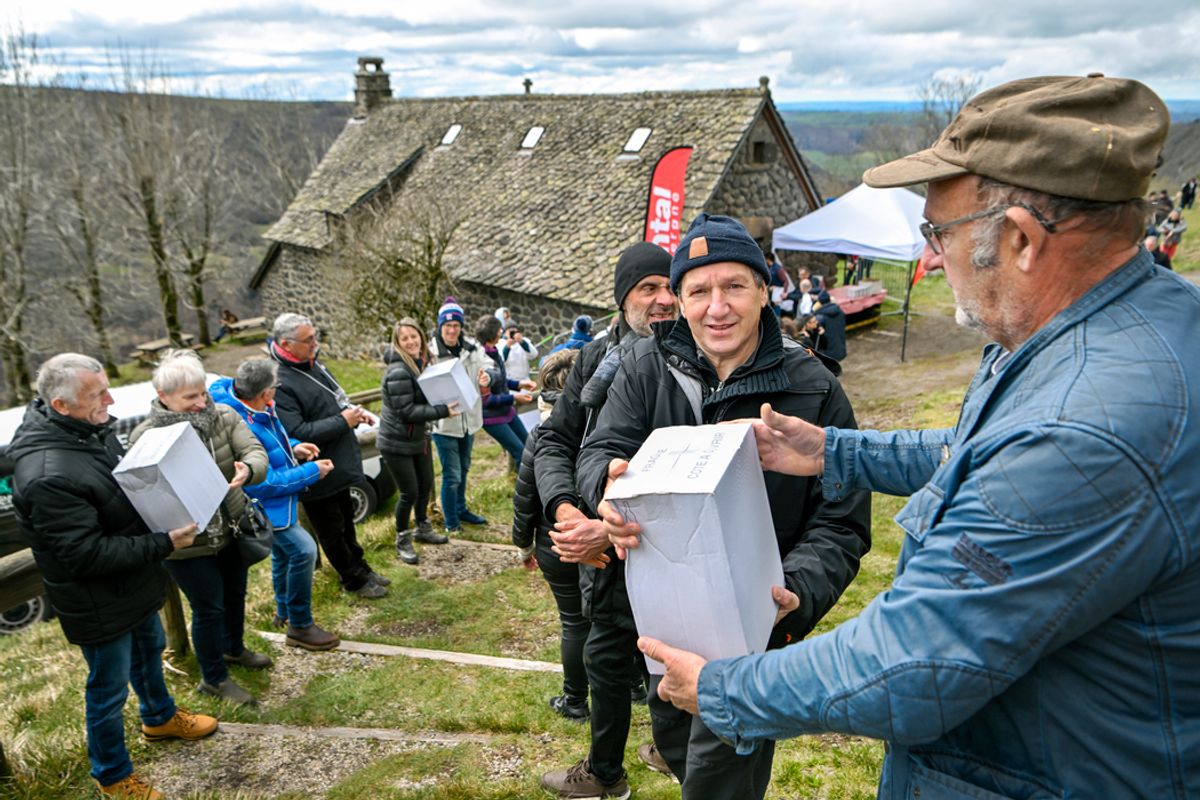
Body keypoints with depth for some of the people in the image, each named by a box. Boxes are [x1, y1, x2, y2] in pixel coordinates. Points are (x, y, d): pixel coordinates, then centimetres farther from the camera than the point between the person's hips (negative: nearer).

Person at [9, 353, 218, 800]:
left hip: (135, 582, 9)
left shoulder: (90, 429, -7)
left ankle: (160, 718, 56)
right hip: (98, 603, -9)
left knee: (149, 650, 30)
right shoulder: (46, 475, -35)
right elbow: (87, 554, -31)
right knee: (110, 687, 11)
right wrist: (163, 544, -27)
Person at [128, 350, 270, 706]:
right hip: (188, 543, -5)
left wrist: (248, 469, -40)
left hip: (233, 528, 5)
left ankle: (234, 648, 54)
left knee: (235, 594, 25)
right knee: (209, 609, 9)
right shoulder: (145, 438, -18)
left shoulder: (224, 416, -9)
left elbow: (256, 451, -17)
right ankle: (214, 679, 33)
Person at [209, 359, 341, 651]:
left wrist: (292, 447, -4)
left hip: (278, 498, 10)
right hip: (265, 504, -10)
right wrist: (312, 472, -24)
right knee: (304, 550, -15)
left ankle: (284, 612, 45)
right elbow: (262, 484, -30)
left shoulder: (259, 409, -7)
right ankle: (300, 627, 0)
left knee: (284, 551, 23)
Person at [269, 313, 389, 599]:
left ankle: (360, 568, 41)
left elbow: (334, 400, 19)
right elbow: (297, 433, -30)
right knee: (332, 530, 11)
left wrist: (356, 411, -1)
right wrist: (343, 421, -24)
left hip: (339, 466, 9)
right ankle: (354, 580, 28)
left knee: (347, 521, 24)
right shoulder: (279, 383, -26)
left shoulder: (312, 365, 4)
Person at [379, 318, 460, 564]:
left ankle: (423, 529, 40)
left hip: (419, 437, 9)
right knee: (410, 492, -1)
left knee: (426, 485, 18)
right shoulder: (398, 372, -24)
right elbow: (406, 410, -27)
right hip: (397, 443, -9)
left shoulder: (423, 363, 5)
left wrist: (448, 402, -4)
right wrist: (443, 411, -29)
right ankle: (402, 541, 19)